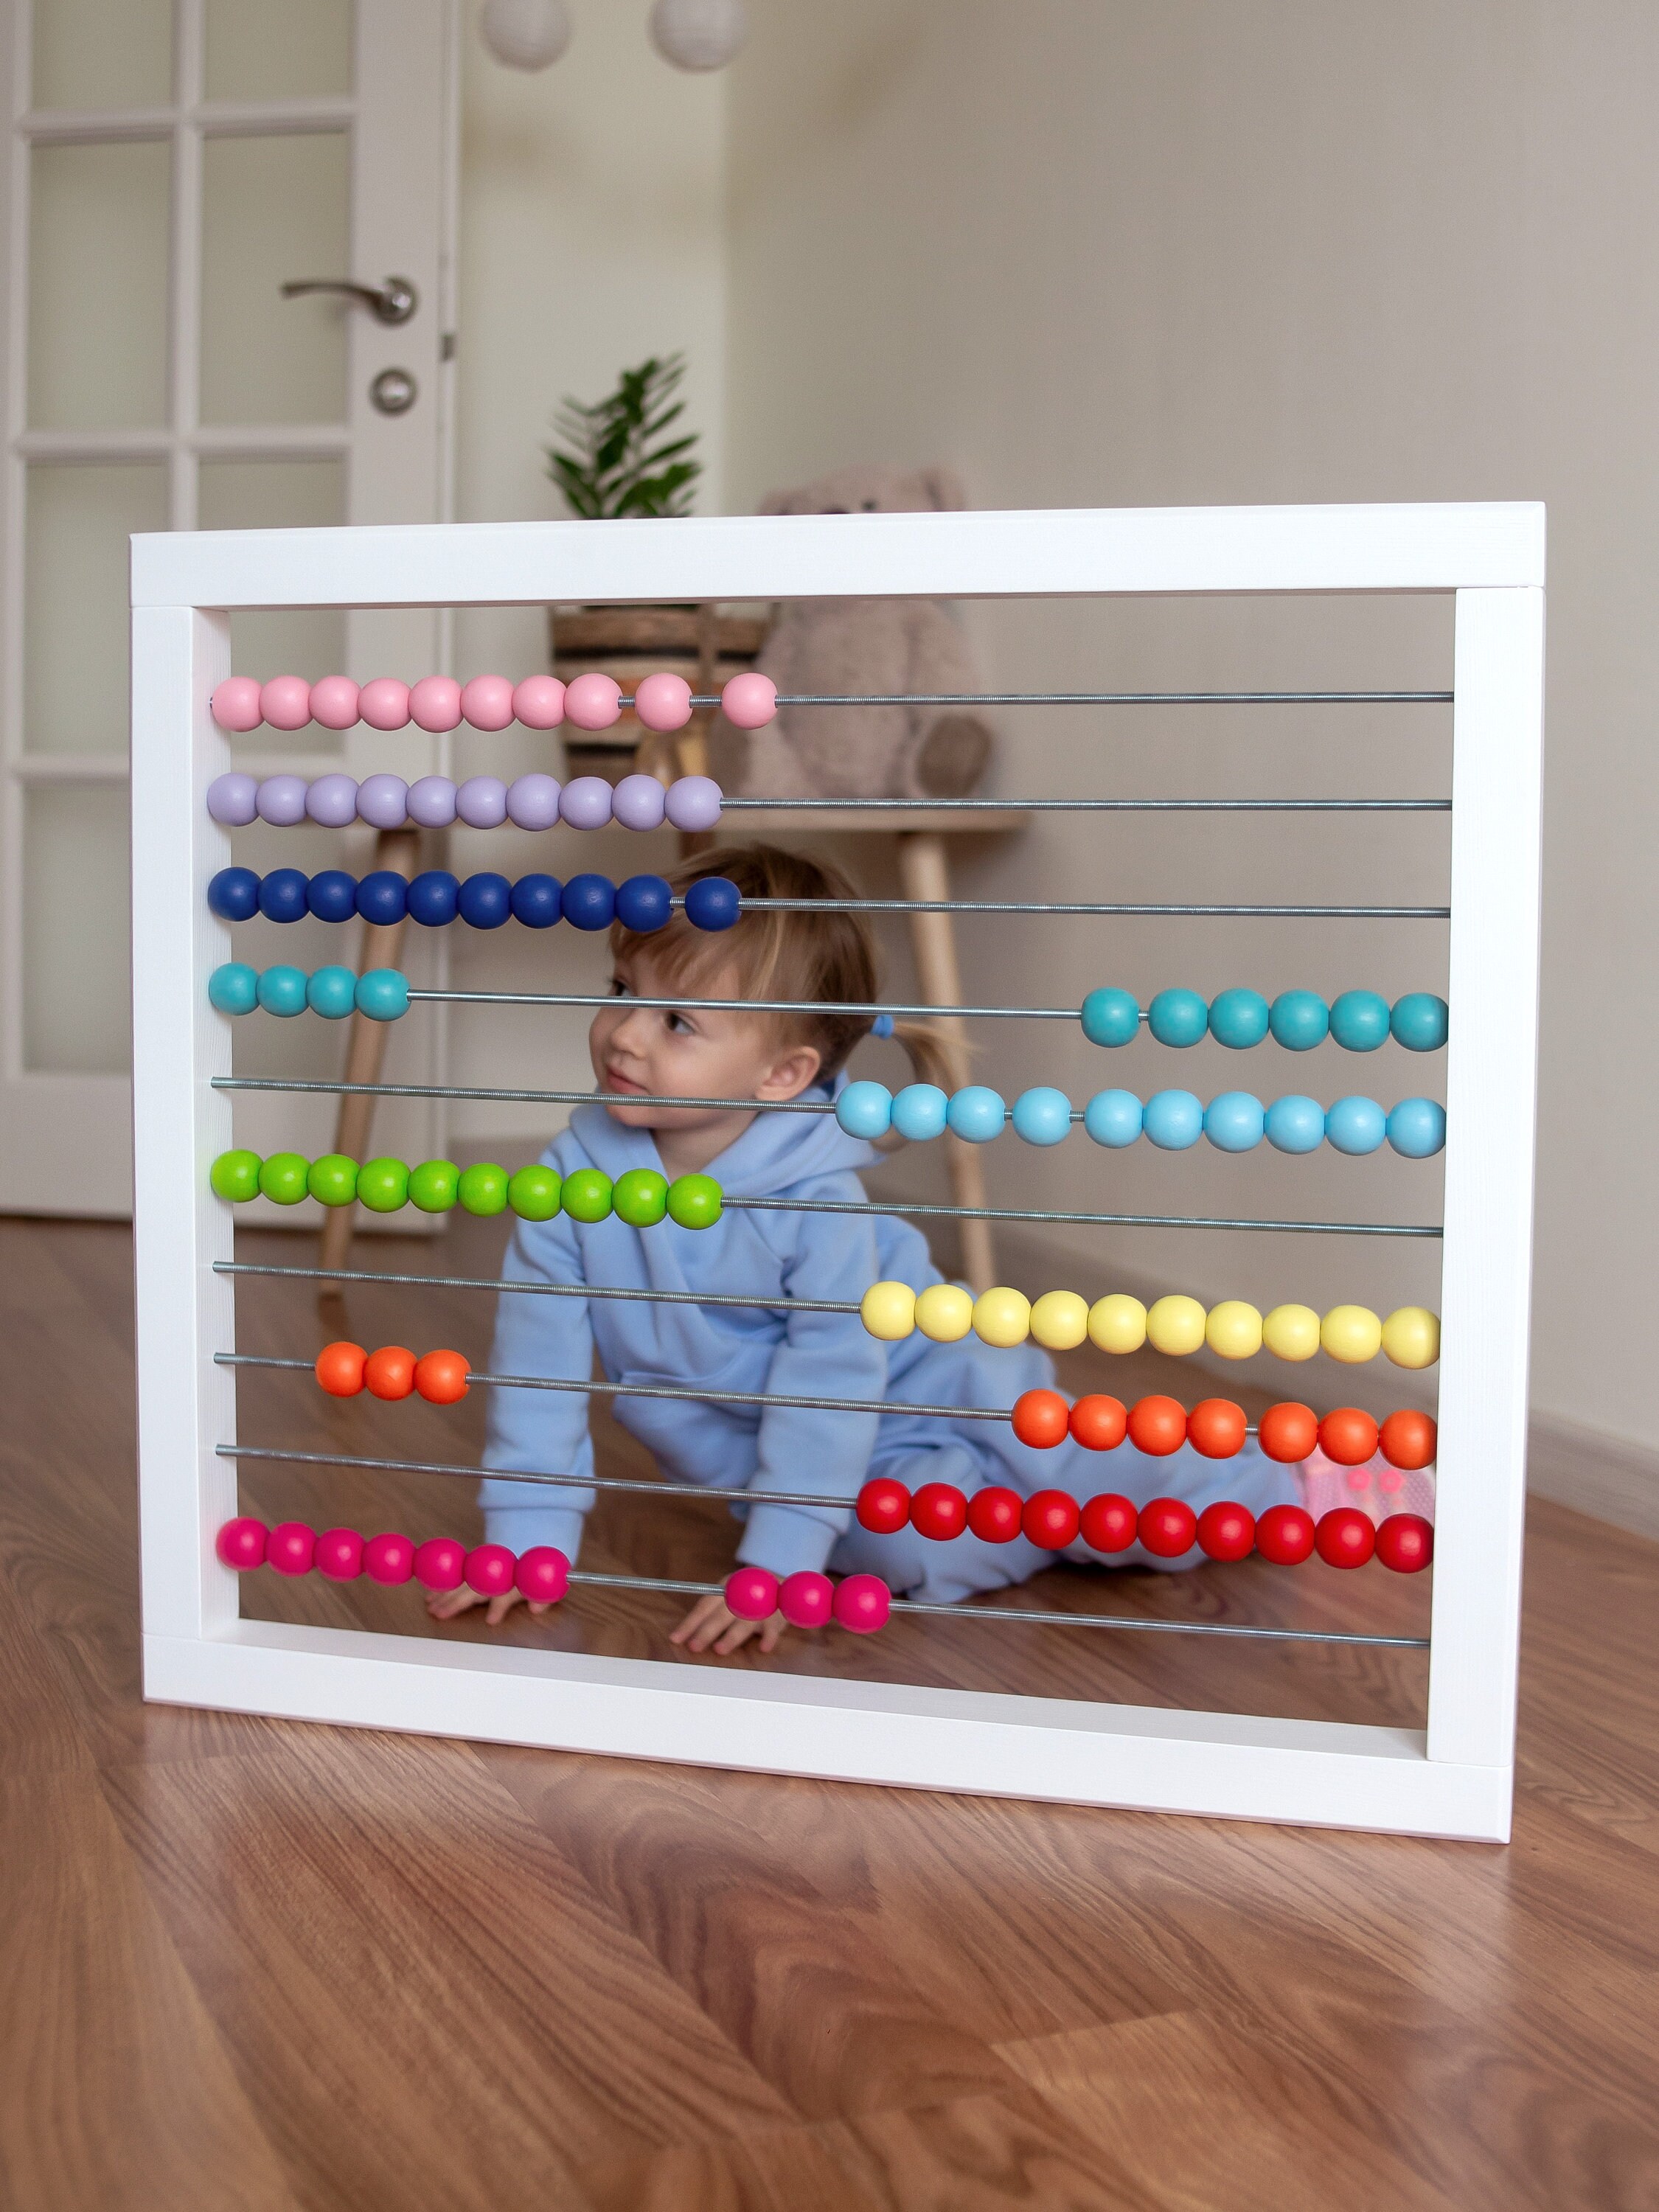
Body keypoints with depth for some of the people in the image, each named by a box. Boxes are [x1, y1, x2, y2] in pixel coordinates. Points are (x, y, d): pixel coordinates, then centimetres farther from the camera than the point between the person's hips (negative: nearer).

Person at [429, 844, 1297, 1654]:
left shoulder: (818, 1198, -27)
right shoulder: (576, 1173, -17)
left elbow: (833, 1378, -25)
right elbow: (540, 1361, -13)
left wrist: (772, 1567, -28)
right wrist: (525, 1545, -16)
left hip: (912, 1391, -2)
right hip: (768, 1449, 2)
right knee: (917, 1548, -23)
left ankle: (1273, 1483, 24)